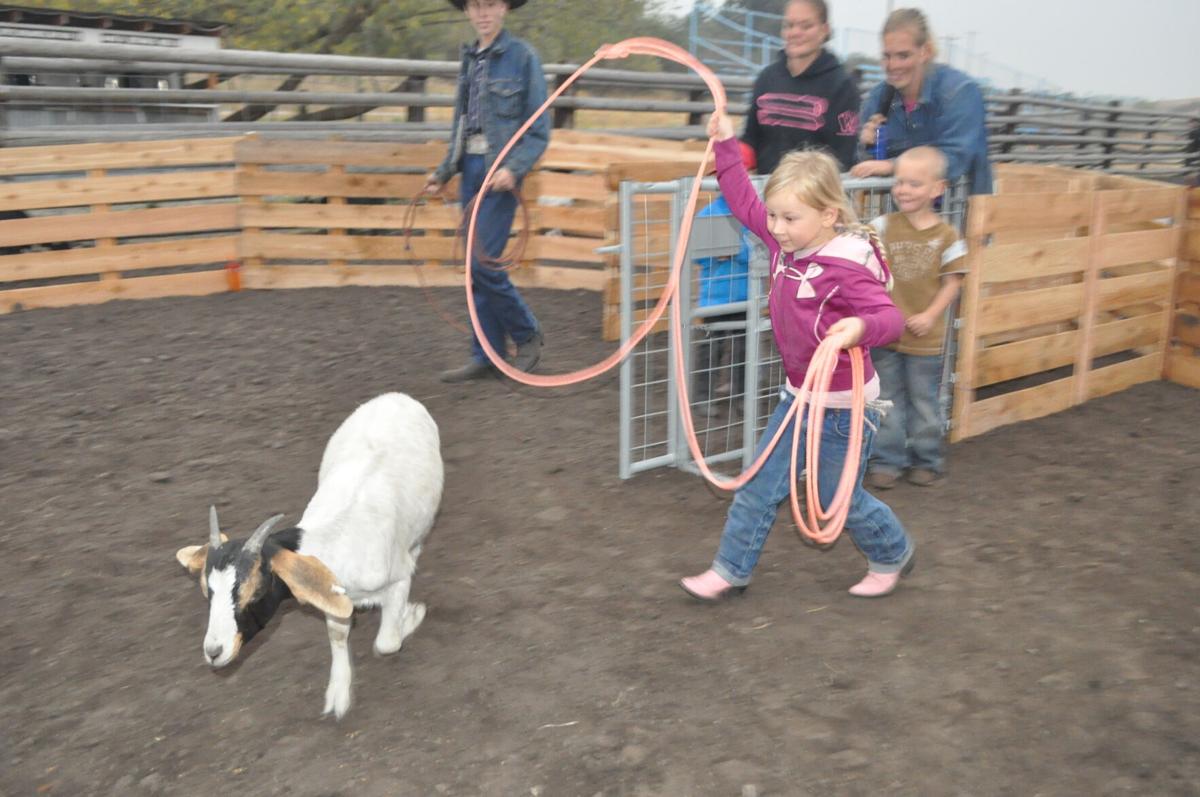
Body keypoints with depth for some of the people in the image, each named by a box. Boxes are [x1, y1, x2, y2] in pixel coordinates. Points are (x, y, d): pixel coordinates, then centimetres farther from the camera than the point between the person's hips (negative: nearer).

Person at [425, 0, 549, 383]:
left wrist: (514, 168, -22)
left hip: (501, 172, -7)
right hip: (471, 166, 7)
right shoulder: (470, 58, 13)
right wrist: (444, 172, 11)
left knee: (482, 263, -12)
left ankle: (528, 335, 10)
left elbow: (539, 131, -8)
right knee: (475, 267, 8)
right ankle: (486, 356, 16)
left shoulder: (522, 57, -6)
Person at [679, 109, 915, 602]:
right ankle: (730, 571, 21)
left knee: (839, 498, 10)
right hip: (798, 395, 7)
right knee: (760, 485, 9)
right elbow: (744, 203, 10)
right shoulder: (784, 243, -3)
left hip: (844, 404, -7)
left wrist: (860, 328, -55)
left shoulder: (846, 267, -26)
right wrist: (725, 146, 8)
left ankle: (892, 556, 39)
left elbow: (888, 316, -33)